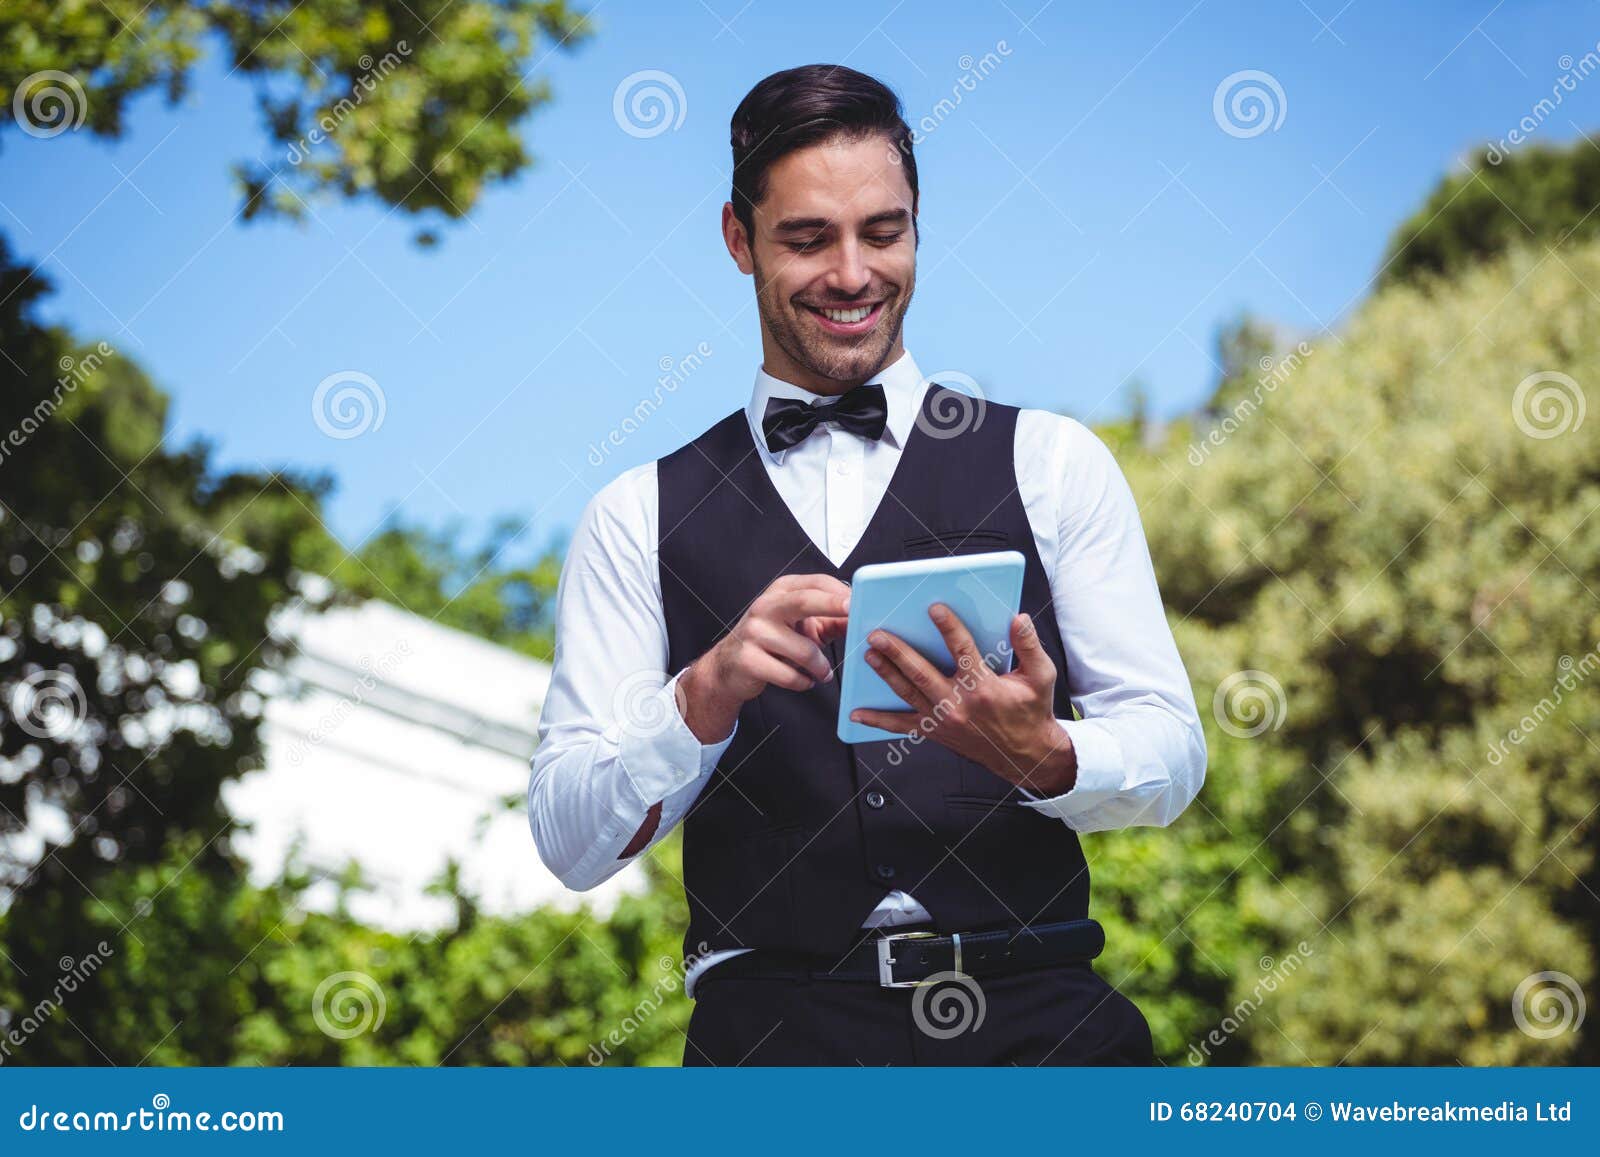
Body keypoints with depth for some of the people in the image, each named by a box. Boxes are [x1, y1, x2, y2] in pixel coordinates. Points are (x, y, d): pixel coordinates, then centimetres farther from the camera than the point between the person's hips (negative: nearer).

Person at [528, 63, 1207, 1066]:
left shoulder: (1052, 463, 15)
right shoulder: (640, 518, 14)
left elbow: (1171, 756, 8)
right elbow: (571, 842, 7)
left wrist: (1039, 753, -14)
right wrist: (708, 693, -12)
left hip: (1037, 1018, 1)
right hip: (777, 1021, -1)